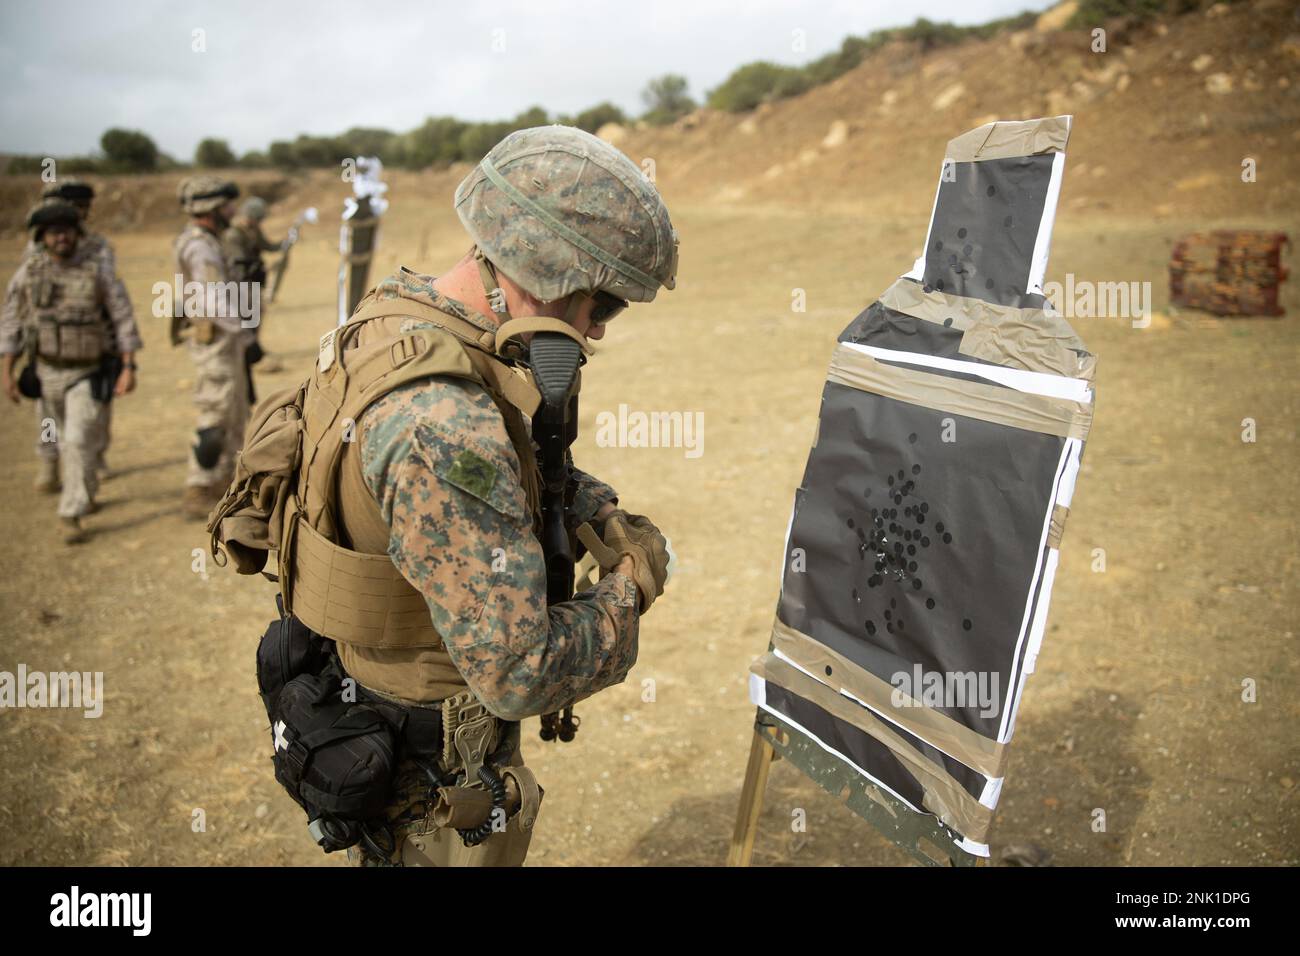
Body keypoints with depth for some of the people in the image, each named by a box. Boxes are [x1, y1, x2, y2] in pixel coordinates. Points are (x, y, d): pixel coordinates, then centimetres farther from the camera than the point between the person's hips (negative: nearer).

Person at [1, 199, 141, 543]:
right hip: (47, 373, 3)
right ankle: (88, 491, 42)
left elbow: (123, 318, -6)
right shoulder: (28, 272, -6)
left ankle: (71, 515, -8)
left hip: (87, 374, -2)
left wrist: (129, 368, -14)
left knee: (79, 441, -15)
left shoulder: (95, 273, -8)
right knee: (65, 441, 18)